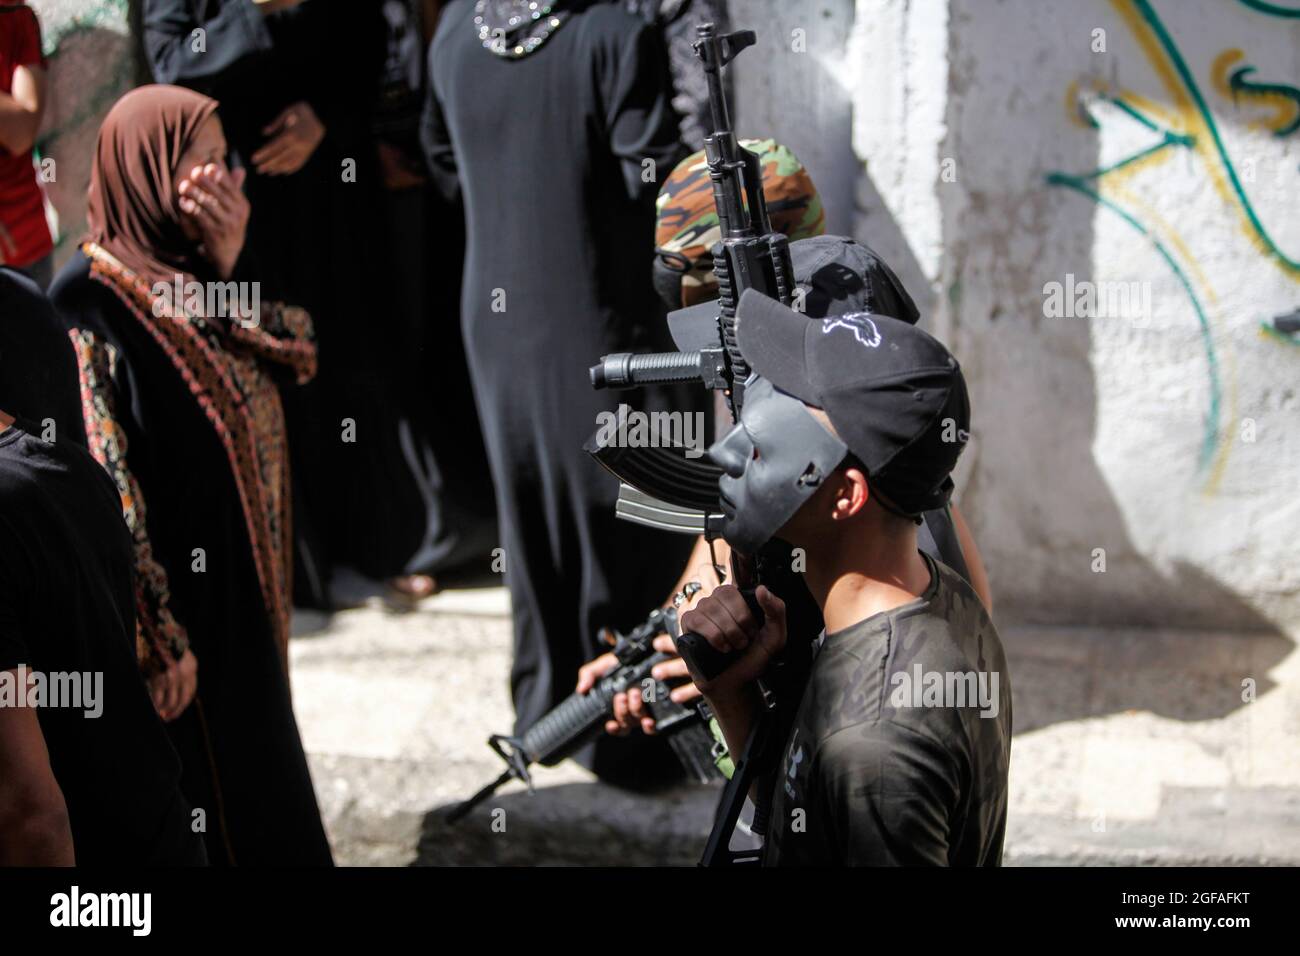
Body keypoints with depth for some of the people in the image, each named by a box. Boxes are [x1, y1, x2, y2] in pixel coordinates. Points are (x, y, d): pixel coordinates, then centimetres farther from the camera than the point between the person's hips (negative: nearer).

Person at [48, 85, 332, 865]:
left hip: (242, 577, 8)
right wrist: (158, 646, -21)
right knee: (206, 792, 6)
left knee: (258, 748, 21)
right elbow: (106, 494, -22)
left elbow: (297, 354, -3)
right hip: (178, 596, -8)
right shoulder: (93, 308, -21)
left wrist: (230, 267, -15)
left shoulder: (193, 271, 3)